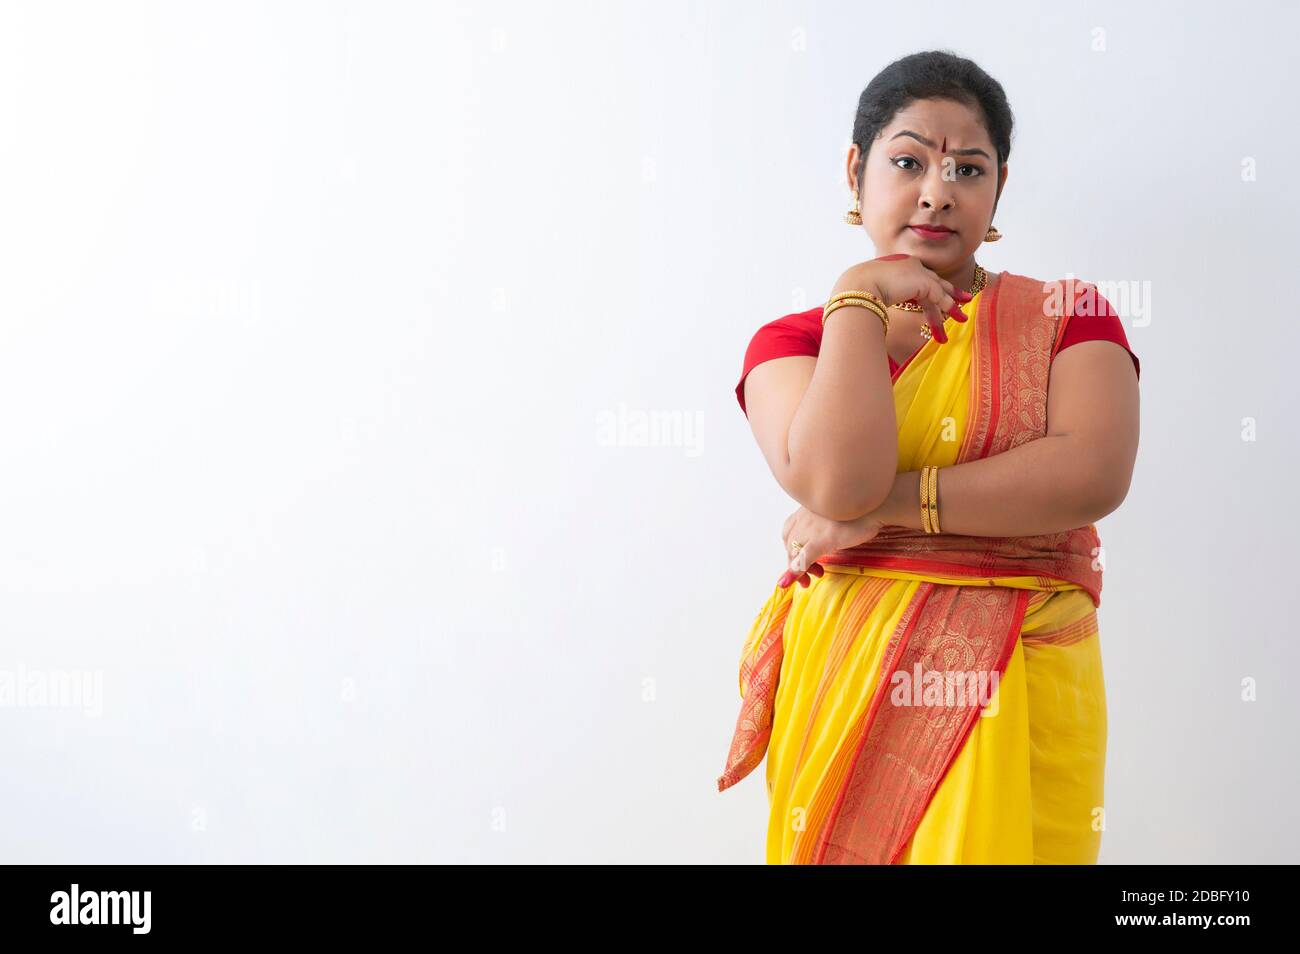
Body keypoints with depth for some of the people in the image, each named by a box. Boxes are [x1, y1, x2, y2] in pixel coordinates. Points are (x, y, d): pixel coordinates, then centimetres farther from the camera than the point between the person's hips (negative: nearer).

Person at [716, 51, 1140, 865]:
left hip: (1022, 701, 0)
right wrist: (859, 299, -7)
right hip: (849, 693, 0)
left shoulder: (1066, 313, 6)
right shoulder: (794, 341, 6)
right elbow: (835, 482, -15)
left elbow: (1094, 473, -13)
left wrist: (884, 505, -13)